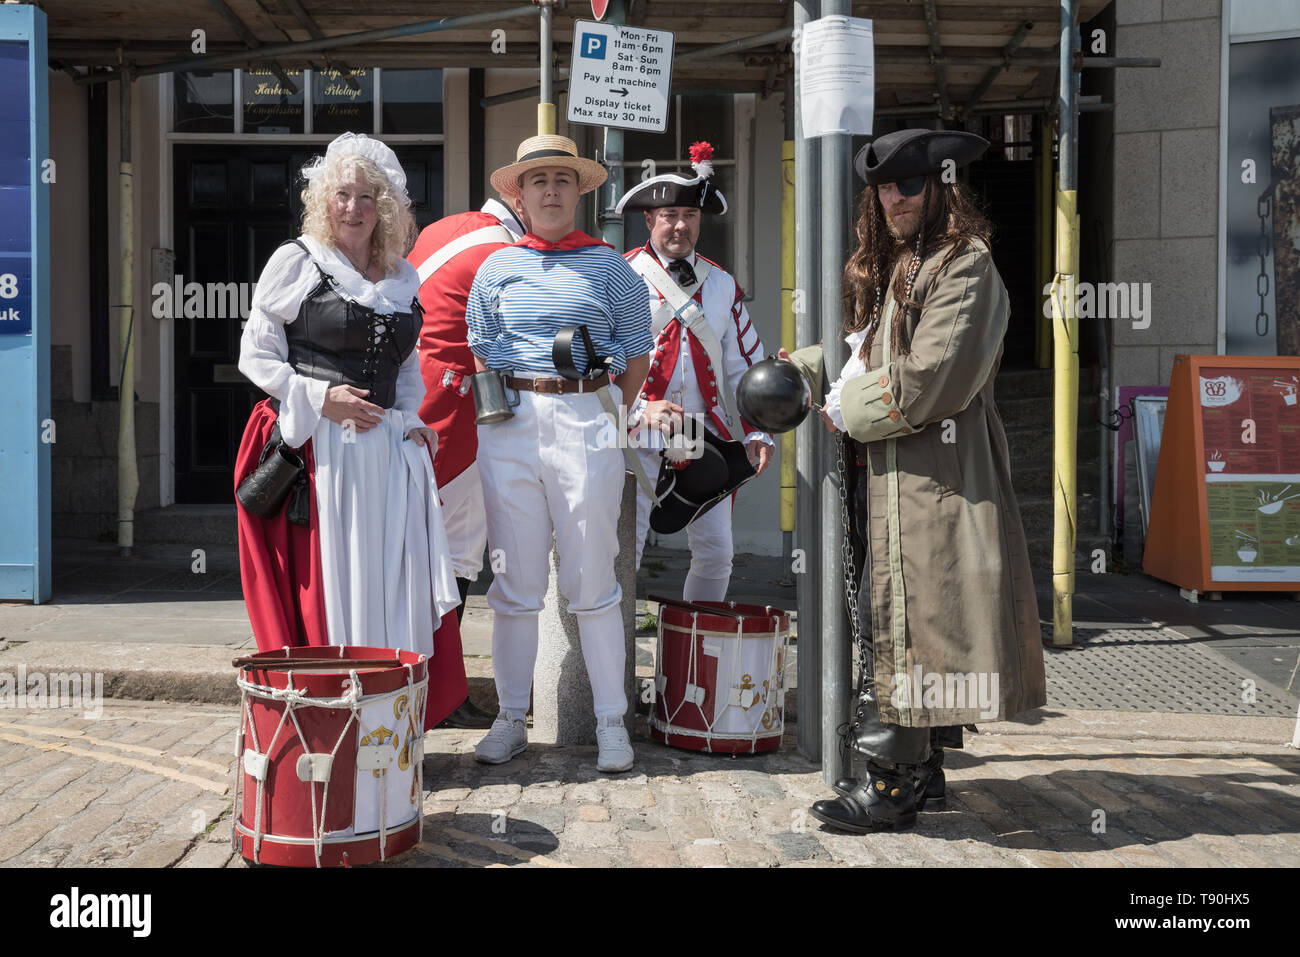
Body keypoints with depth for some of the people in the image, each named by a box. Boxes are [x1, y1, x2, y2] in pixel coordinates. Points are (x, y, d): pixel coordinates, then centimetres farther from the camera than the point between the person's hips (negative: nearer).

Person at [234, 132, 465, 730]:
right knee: (323, 587, -4)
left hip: (387, 449, 5)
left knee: (393, 583, 3)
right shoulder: (296, 262, 1)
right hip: (318, 448, -5)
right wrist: (322, 398, -13)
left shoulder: (402, 278, 15)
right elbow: (256, 356, 0)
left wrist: (411, 419, 7)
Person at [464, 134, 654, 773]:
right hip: (509, 428, 2)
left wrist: (609, 413, 3)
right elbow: (480, 352, 18)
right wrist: (503, 407, 8)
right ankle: (510, 719, 14)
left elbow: (636, 354, 10)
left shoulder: (608, 266, 8)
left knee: (593, 581, 0)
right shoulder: (497, 268, 12)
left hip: (587, 420, -2)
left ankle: (610, 721, 8)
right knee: (514, 581, 5)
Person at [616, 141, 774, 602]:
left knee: (715, 551, 5)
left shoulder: (722, 283, 13)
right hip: (638, 438, -4)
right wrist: (641, 409, -17)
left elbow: (742, 365, 14)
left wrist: (756, 431, 4)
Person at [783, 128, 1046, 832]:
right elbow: (863, 351, 25)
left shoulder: (965, 267, -10)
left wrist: (851, 410, -9)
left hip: (937, 476, -9)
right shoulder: (885, 272, 19)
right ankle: (922, 769, 23)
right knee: (888, 615, 12)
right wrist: (801, 372, 8)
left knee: (903, 623, -7)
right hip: (889, 478, 9)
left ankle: (890, 783, 2)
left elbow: (932, 380, -18)